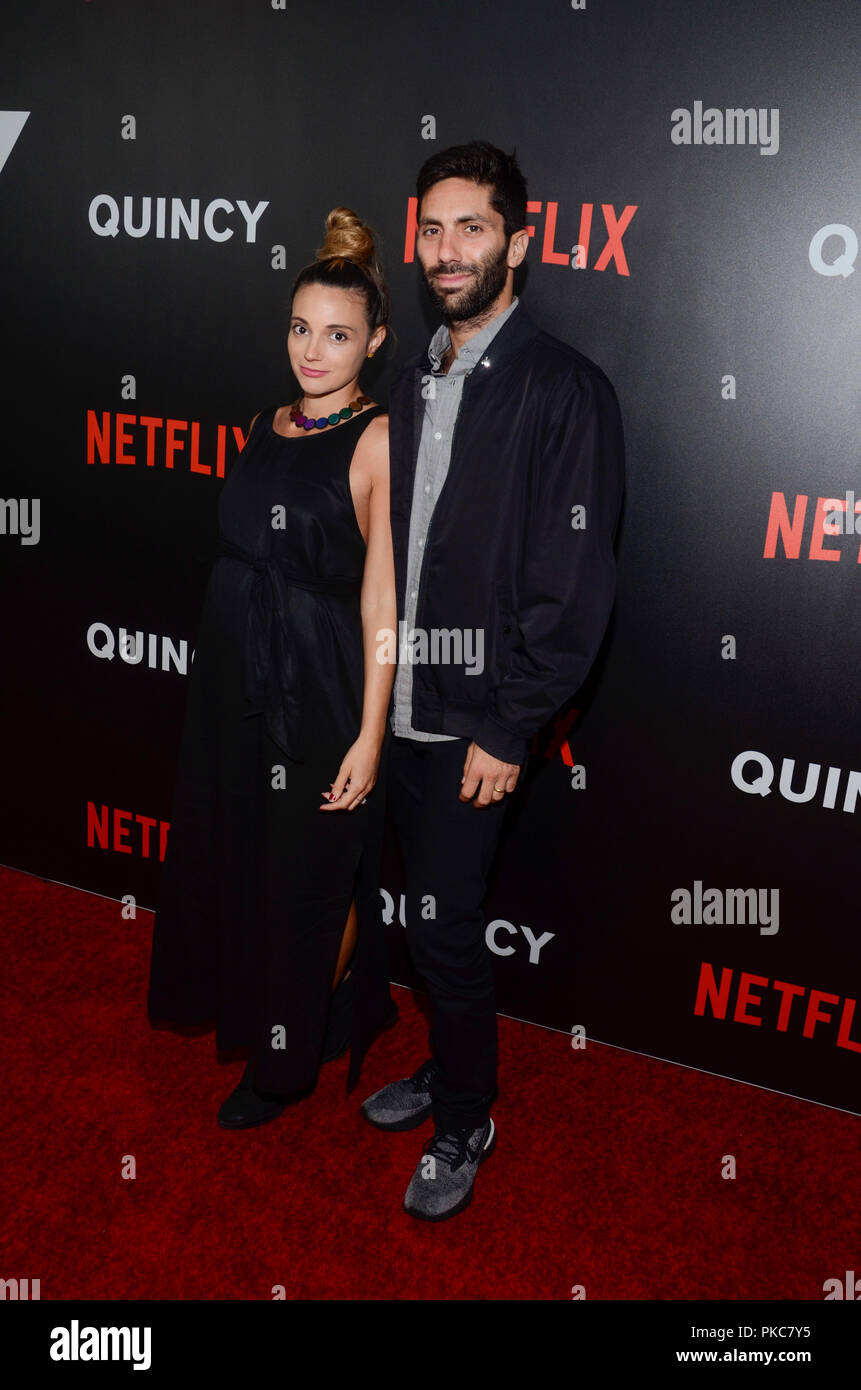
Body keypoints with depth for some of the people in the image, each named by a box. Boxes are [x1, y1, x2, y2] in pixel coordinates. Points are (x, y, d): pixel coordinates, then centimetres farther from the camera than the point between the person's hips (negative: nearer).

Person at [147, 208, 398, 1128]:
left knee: (311, 873, 9)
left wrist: (370, 734, -17)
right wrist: (229, 670, 12)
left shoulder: (380, 441, -12)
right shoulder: (267, 425, 8)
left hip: (318, 688, -7)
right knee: (234, 858, 19)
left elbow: (381, 596, -15)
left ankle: (289, 1058, 32)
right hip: (234, 676, 7)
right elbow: (245, 552, 13)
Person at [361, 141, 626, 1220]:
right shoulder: (414, 382, 11)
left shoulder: (564, 389, -12)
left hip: (480, 718, -6)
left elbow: (576, 584, -16)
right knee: (429, 913, 18)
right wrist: (377, 687, 9)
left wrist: (507, 731, -17)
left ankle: (466, 1124, 23)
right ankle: (447, 1069, 40)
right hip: (406, 703, 7)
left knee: (444, 924, 1)